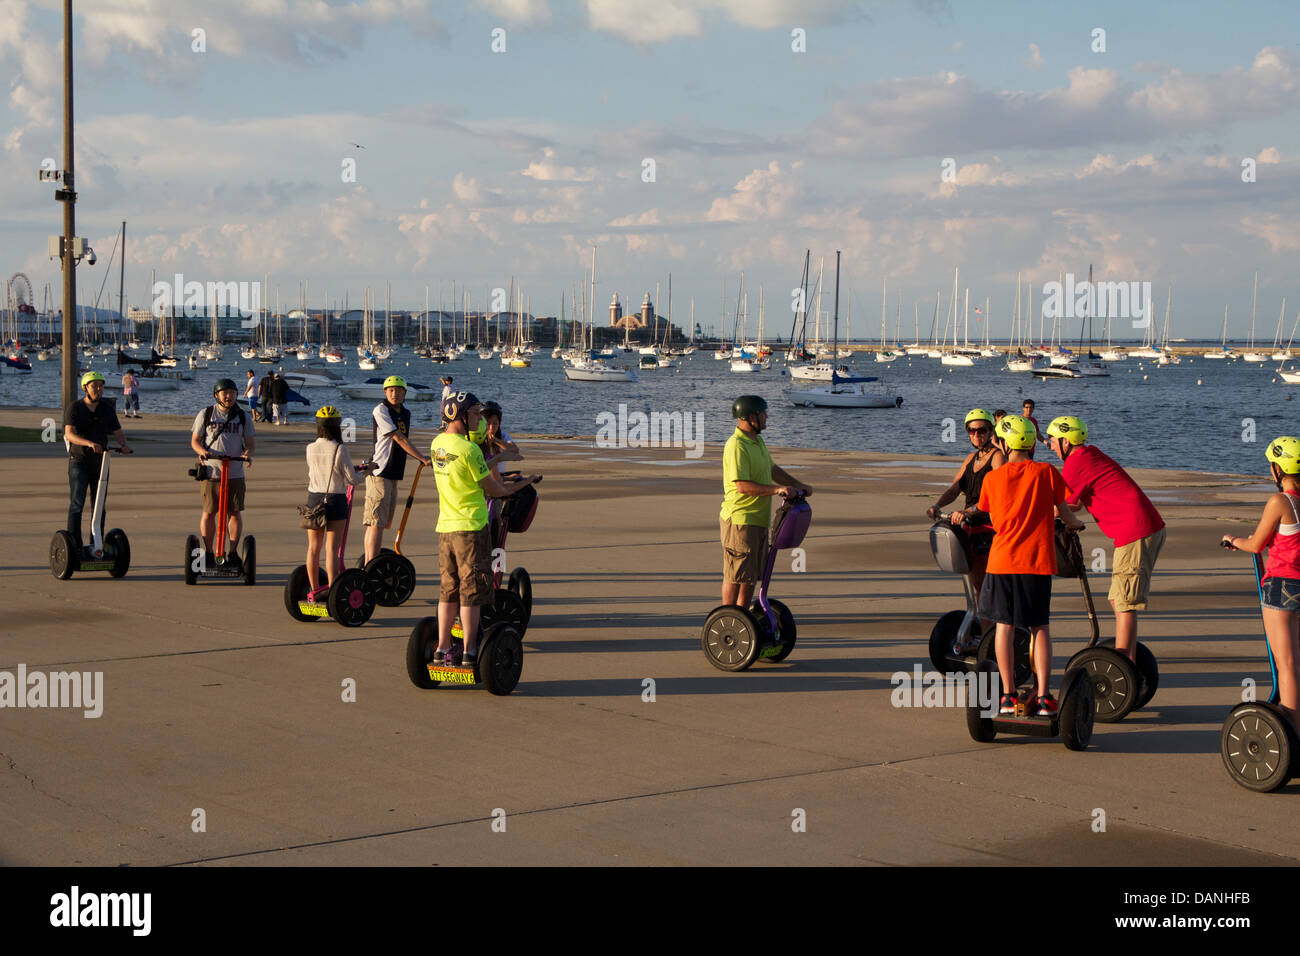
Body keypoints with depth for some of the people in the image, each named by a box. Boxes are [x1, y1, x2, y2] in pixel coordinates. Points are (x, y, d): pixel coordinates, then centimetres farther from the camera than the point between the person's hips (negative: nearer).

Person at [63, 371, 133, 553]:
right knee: (77, 503, -11)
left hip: (100, 461, 4)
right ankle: (74, 544, -12)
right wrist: (89, 443, -38)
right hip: (79, 461, -4)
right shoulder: (74, 408, -7)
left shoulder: (107, 408, 7)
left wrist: (124, 444, -17)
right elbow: (69, 434, -21)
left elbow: (118, 432, 6)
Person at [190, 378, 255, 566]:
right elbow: (194, 440, 6)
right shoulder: (205, 415, 5)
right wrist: (202, 451, -16)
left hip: (235, 474, 1)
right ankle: (208, 552, 11)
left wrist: (248, 454, -13)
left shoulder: (243, 417, 9)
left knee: (235, 513, 0)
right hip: (211, 472, -1)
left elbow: (249, 443, 10)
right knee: (208, 512, 2)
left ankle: (232, 552, 10)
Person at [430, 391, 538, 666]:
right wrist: (522, 483, 7)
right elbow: (494, 489, -10)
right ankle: (469, 652, 3)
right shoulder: (469, 449, -18)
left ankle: (442, 649, 16)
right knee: (472, 591, 0)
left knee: (449, 590, 14)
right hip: (471, 527, -7)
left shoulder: (437, 443, 6)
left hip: (445, 526, 7)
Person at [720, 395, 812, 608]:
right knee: (736, 575, -4)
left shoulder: (757, 441, 14)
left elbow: (772, 470, 27)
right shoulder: (736, 446, -20)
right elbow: (743, 486, -26)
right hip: (740, 520, -10)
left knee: (752, 575, 15)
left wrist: (799, 485, 18)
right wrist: (777, 489, -28)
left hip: (759, 519, 10)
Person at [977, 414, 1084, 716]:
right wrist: (1076, 524, 29)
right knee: (1040, 626, 8)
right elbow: (1064, 513, 6)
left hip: (1003, 559, 0)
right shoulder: (1046, 472, -1)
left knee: (1004, 626, 8)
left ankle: (1009, 696, 7)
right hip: (1039, 560, 0)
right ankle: (1043, 696, 3)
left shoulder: (992, 478, 2)